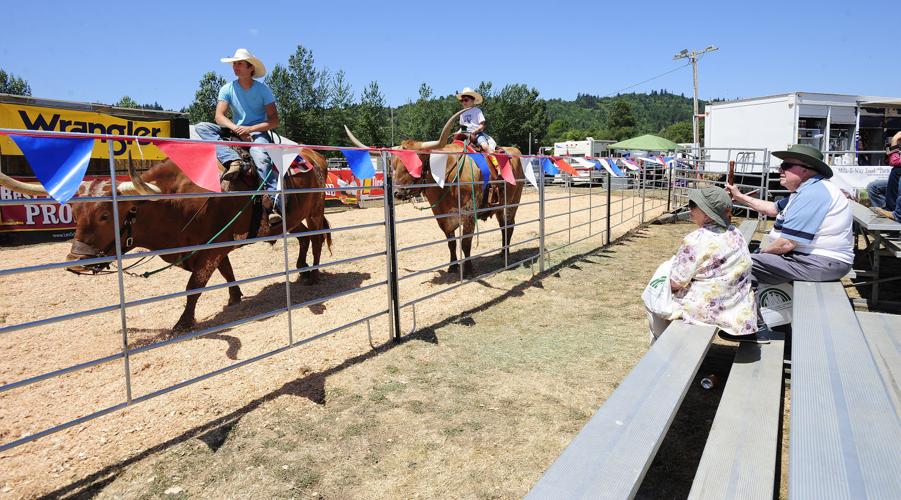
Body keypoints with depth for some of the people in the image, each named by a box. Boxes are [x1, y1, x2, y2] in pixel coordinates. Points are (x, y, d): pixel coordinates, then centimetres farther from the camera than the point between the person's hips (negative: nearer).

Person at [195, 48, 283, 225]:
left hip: (258, 133, -4)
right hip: (236, 133, 4)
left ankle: (275, 205, -44)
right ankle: (233, 161, -36)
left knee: (260, 154, -37)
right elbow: (219, 116, -4)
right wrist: (237, 128, -23)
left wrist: (250, 129, -20)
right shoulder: (228, 89, 5)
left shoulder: (263, 89, -1)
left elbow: (274, 120, -8)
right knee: (201, 127, -14)